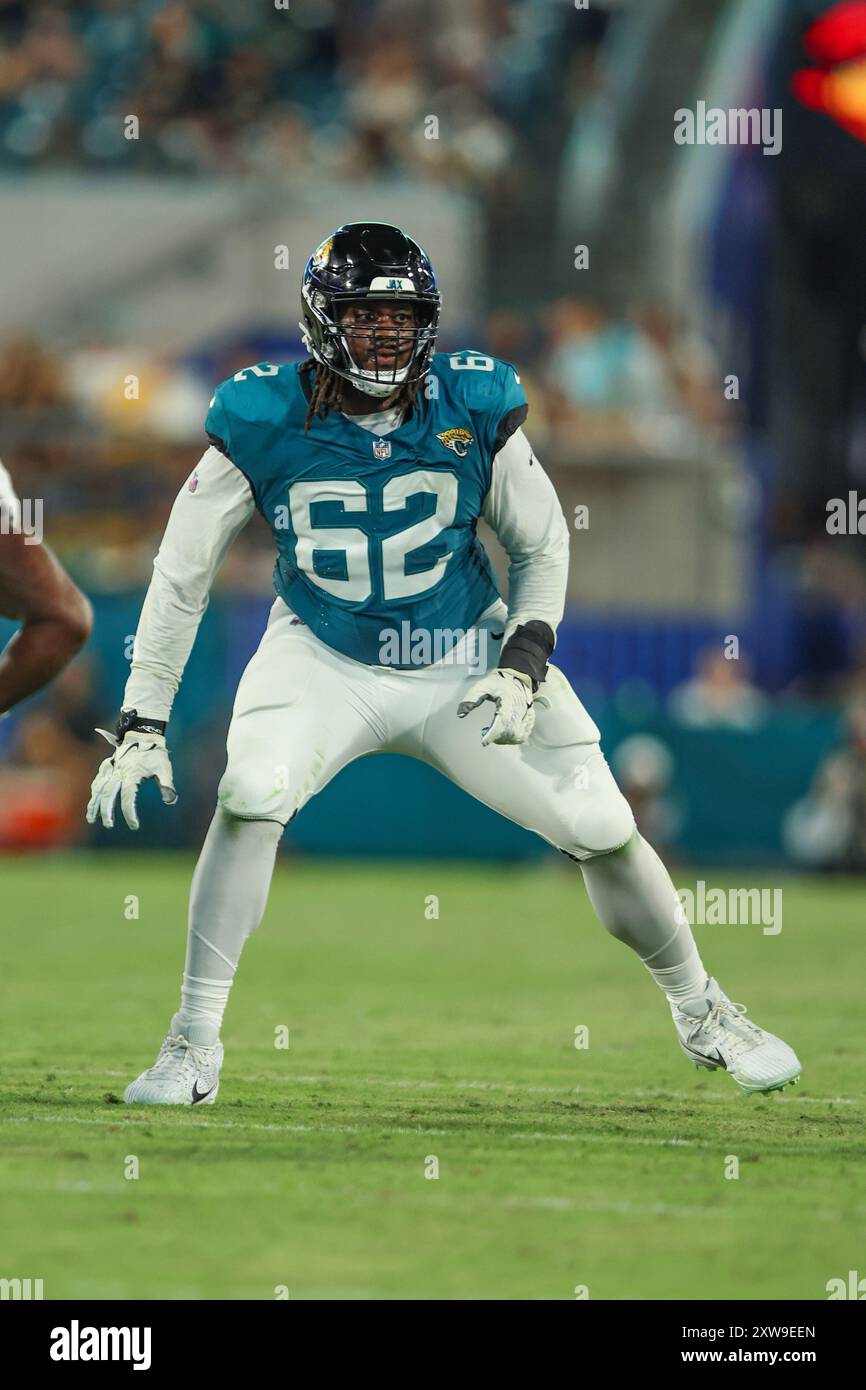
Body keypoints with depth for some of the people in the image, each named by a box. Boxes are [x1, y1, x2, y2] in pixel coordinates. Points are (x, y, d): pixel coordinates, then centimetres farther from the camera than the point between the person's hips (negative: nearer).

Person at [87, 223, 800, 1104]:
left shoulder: (476, 408, -13)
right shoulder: (263, 421, -17)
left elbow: (542, 546, 2)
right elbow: (181, 575, -9)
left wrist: (524, 664, -13)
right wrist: (141, 723, -11)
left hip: (464, 660, 1)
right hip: (323, 660, -1)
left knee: (604, 830, -2)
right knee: (251, 798, -28)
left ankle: (701, 1013, 24)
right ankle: (193, 1046, -16)